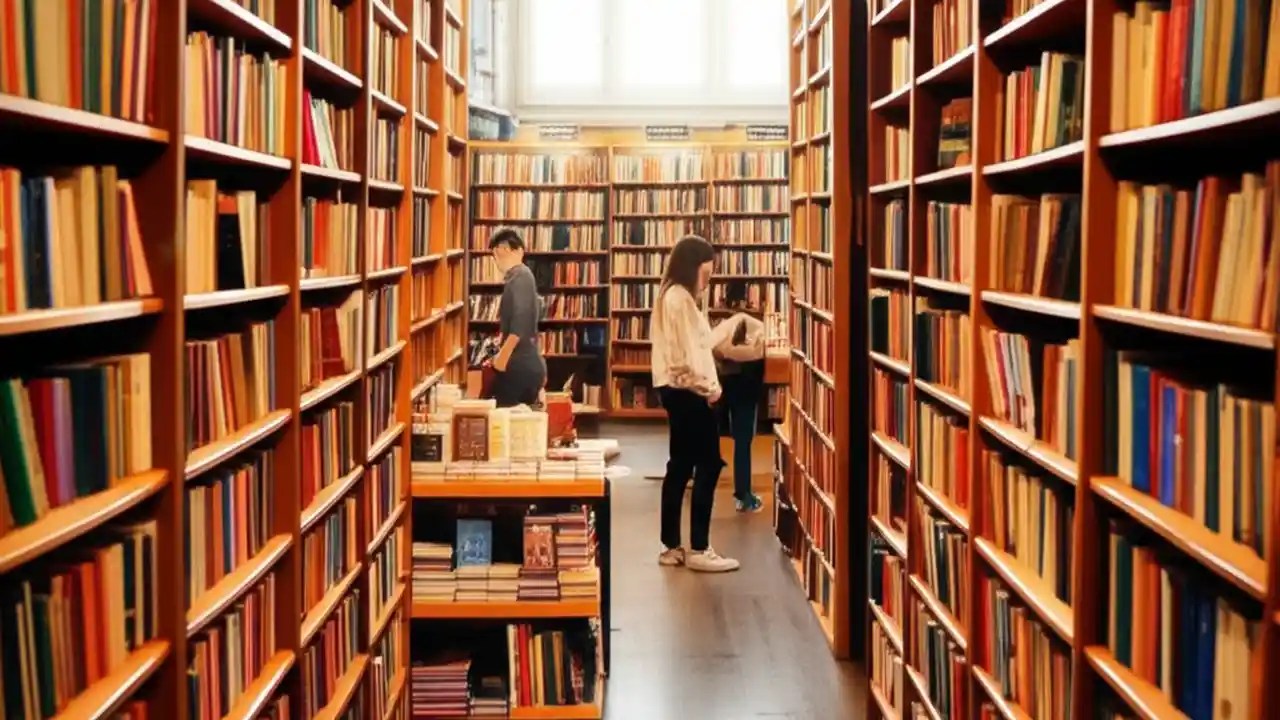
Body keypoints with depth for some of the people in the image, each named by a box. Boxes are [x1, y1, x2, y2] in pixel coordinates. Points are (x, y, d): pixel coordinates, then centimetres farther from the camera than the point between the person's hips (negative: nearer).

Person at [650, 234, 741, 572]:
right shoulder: (680, 298, -15)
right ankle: (698, 549, -3)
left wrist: (729, 327, 22)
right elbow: (688, 353, -20)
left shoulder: (672, 296, 17)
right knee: (708, 465, -6)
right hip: (687, 391, -11)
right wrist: (709, 386, -12)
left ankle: (672, 546, 16)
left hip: (677, 390, 11)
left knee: (681, 466, 12)